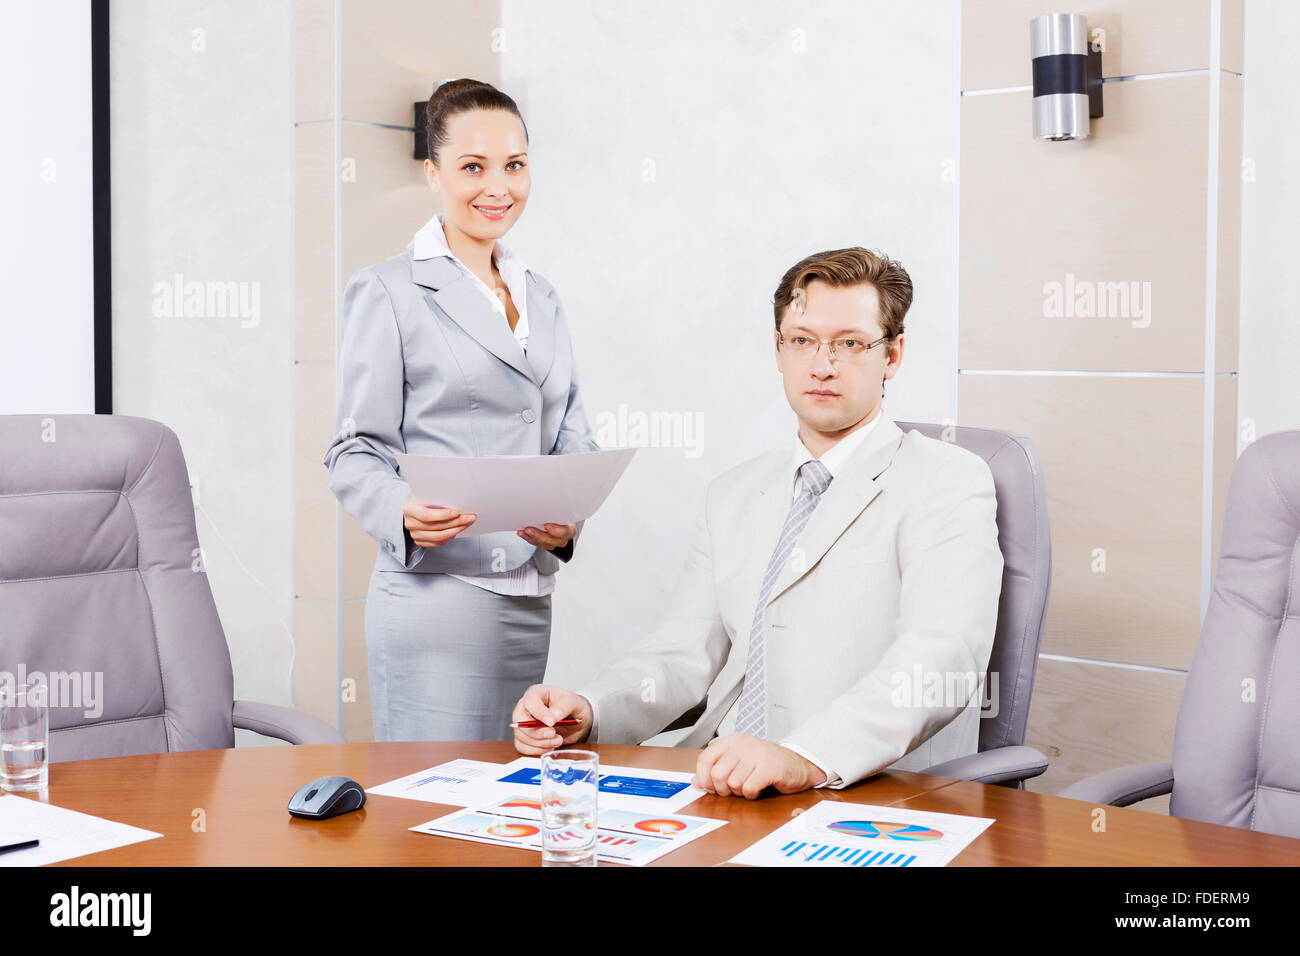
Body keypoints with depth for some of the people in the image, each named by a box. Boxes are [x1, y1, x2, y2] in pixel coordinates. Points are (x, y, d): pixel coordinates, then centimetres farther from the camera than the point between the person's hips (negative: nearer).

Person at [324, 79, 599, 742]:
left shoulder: (541, 299, 18)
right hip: (434, 595, -6)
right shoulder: (390, 292, -1)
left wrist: (569, 519, -5)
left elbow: (572, 441, 16)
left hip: (531, 601, 6)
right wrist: (404, 513, -24)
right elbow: (354, 453, -3)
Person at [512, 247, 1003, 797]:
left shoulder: (947, 481, -1)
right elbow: (685, 653, 14)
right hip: (719, 789, 6)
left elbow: (945, 654, -18)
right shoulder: (733, 496, 21)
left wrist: (807, 757, -33)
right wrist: (587, 712, -7)